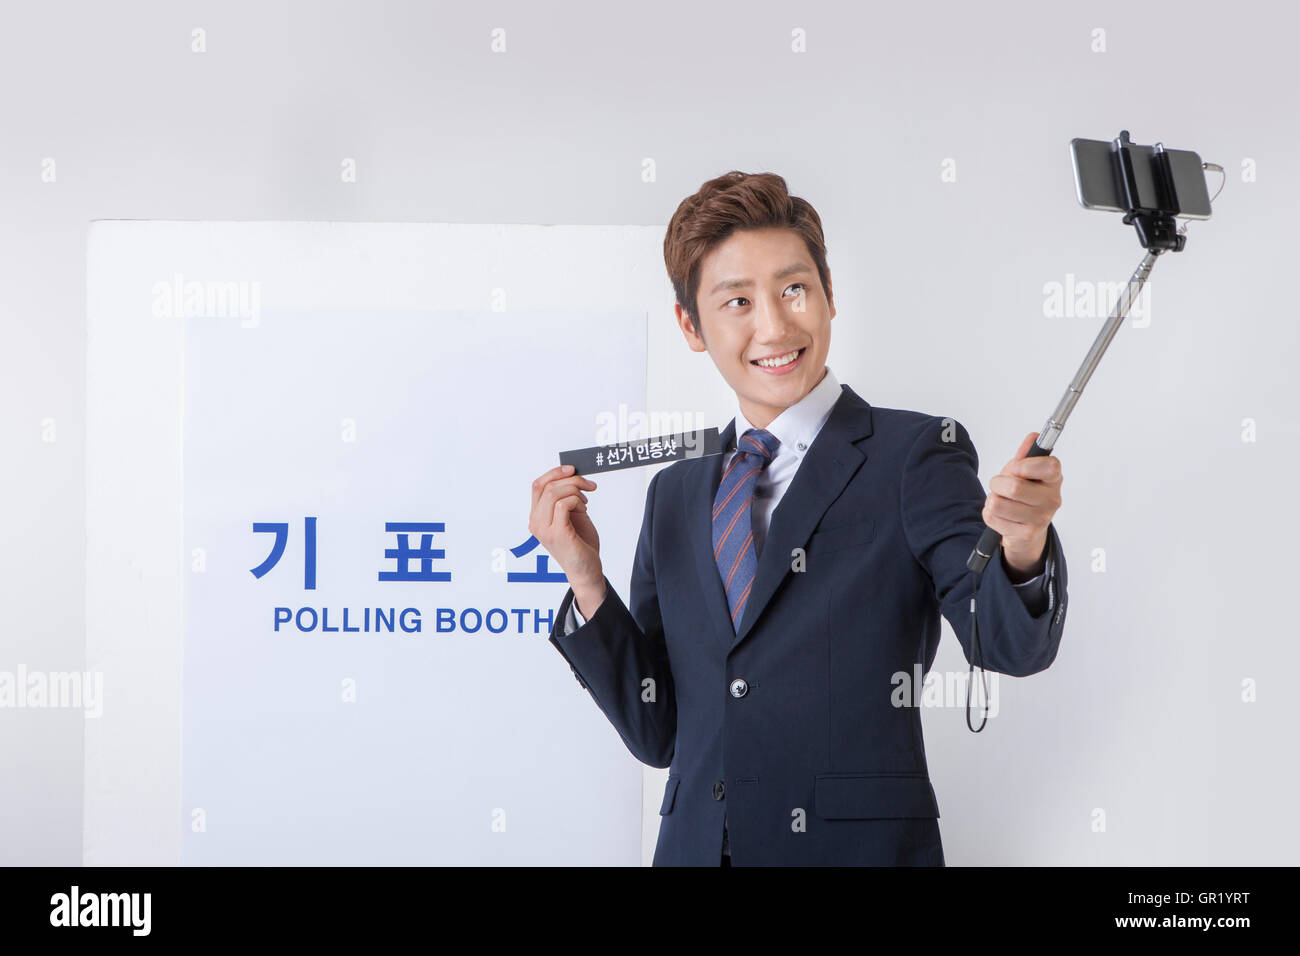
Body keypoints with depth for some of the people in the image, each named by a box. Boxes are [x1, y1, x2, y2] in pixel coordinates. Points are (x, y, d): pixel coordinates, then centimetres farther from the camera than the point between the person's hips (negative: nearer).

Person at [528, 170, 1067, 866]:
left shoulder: (916, 453, -4)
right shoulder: (675, 494, 9)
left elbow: (1010, 647, -18)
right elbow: (658, 731, 8)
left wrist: (1022, 548, -38)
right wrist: (585, 578, -5)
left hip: (860, 850, -4)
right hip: (693, 846, 4)